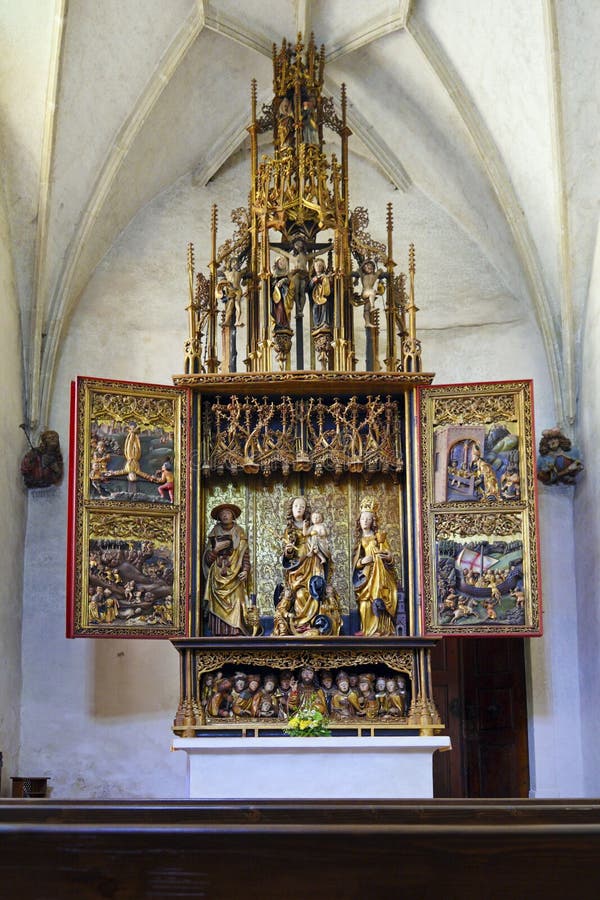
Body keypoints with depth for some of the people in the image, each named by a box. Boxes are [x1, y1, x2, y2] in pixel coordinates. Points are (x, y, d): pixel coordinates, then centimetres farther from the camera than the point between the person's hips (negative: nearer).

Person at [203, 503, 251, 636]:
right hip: (218, 579, 1)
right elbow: (207, 560, 8)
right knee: (218, 611, -8)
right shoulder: (214, 535, 11)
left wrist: (245, 571, -11)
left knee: (235, 610, -12)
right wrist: (216, 549, -10)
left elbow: (246, 556, 5)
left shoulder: (240, 535, 10)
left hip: (235, 579, -1)